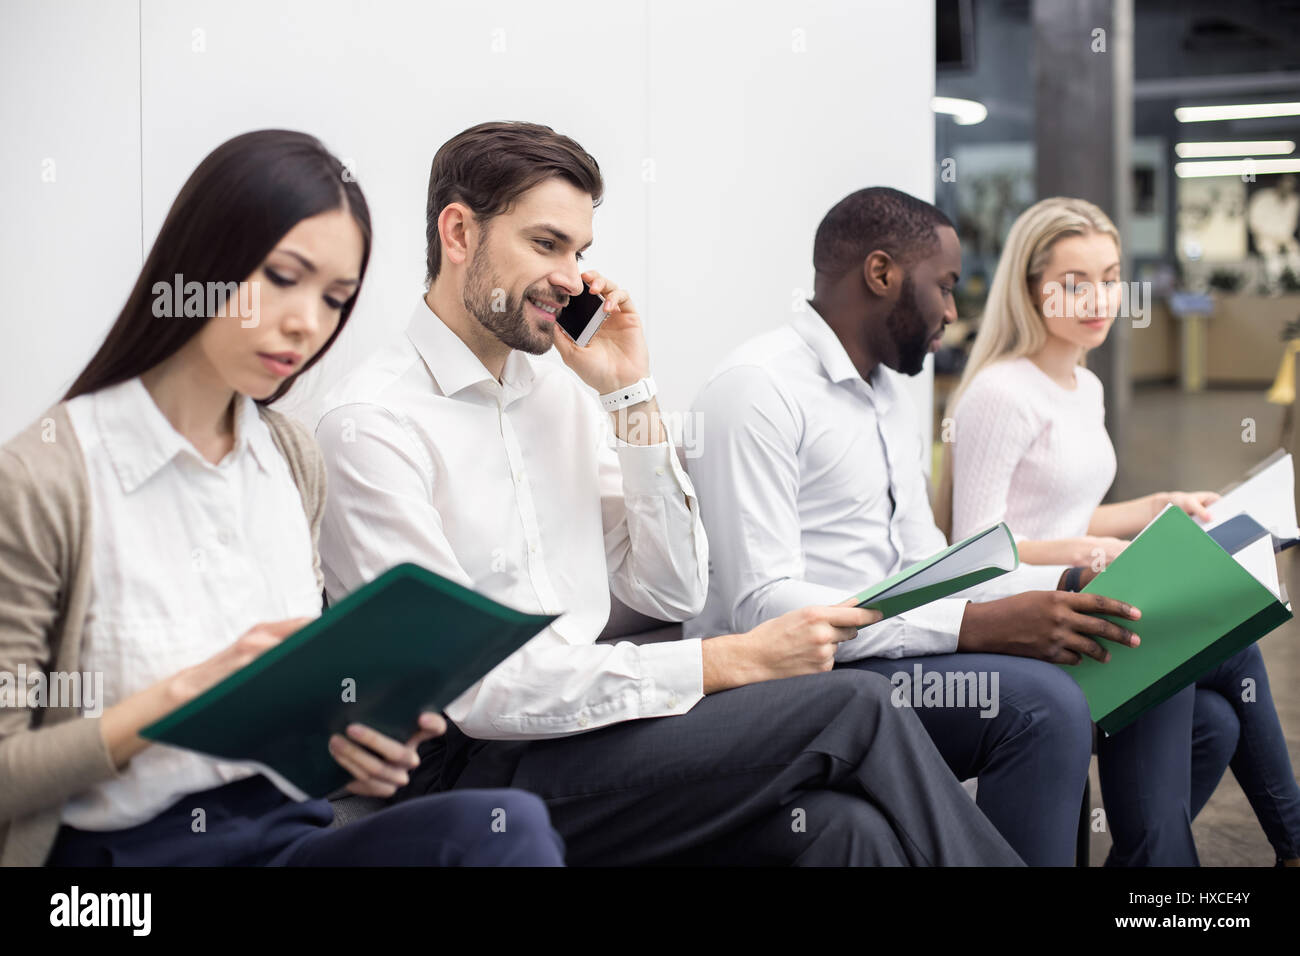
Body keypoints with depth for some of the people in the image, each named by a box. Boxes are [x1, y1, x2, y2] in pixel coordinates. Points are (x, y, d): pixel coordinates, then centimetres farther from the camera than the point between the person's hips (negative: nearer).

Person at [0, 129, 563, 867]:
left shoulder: (295, 460, 10)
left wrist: (344, 724, -5)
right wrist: (186, 693, -20)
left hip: (289, 829, 7)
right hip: (125, 848, -7)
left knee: (504, 825, -28)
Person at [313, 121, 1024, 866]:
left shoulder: (561, 393, 12)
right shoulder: (374, 421, -11)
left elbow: (672, 594, 10)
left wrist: (632, 397, 0)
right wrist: (728, 663, -19)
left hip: (583, 720, 6)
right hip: (471, 768, -6)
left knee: (843, 825, -23)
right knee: (855, 708, -17)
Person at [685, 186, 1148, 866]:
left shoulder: (889, 391, 17)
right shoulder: (760, 388, -13)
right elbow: (761, 605, -22)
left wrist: (1061, 585, 0)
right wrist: (976, 626, -27)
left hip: (886, 646, 9)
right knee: (1040, 702, -28)